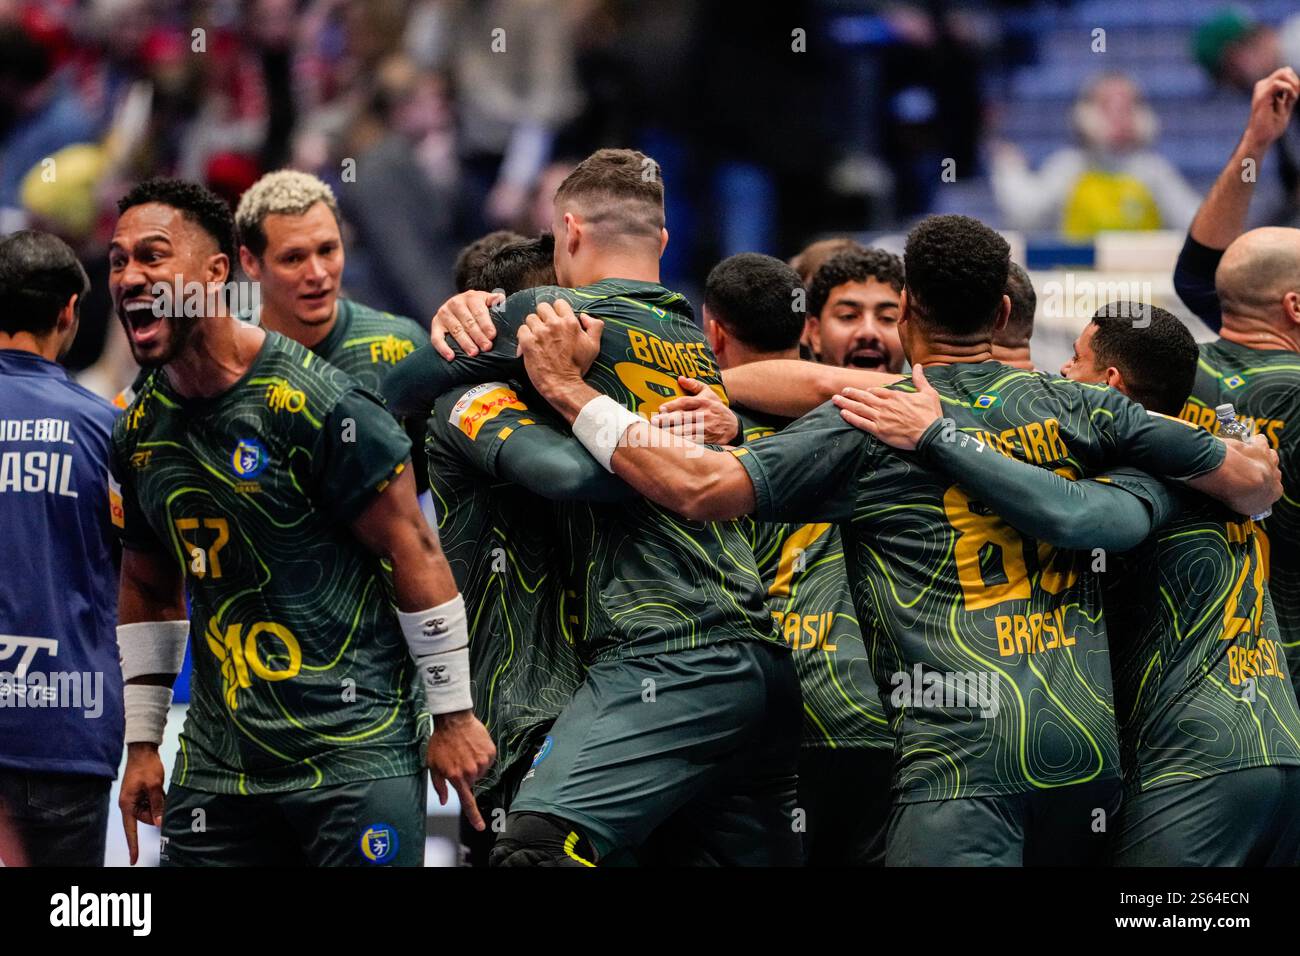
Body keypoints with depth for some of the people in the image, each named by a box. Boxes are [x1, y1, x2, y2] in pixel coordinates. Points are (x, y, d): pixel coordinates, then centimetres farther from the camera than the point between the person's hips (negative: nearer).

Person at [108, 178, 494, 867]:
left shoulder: (316, 405, -14)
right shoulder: (139, 430, 7)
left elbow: (413, 552, -10)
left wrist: (454, 714, -8)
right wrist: (142, 743, 18)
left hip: (353, 752, -6)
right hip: (219, 763, 6)